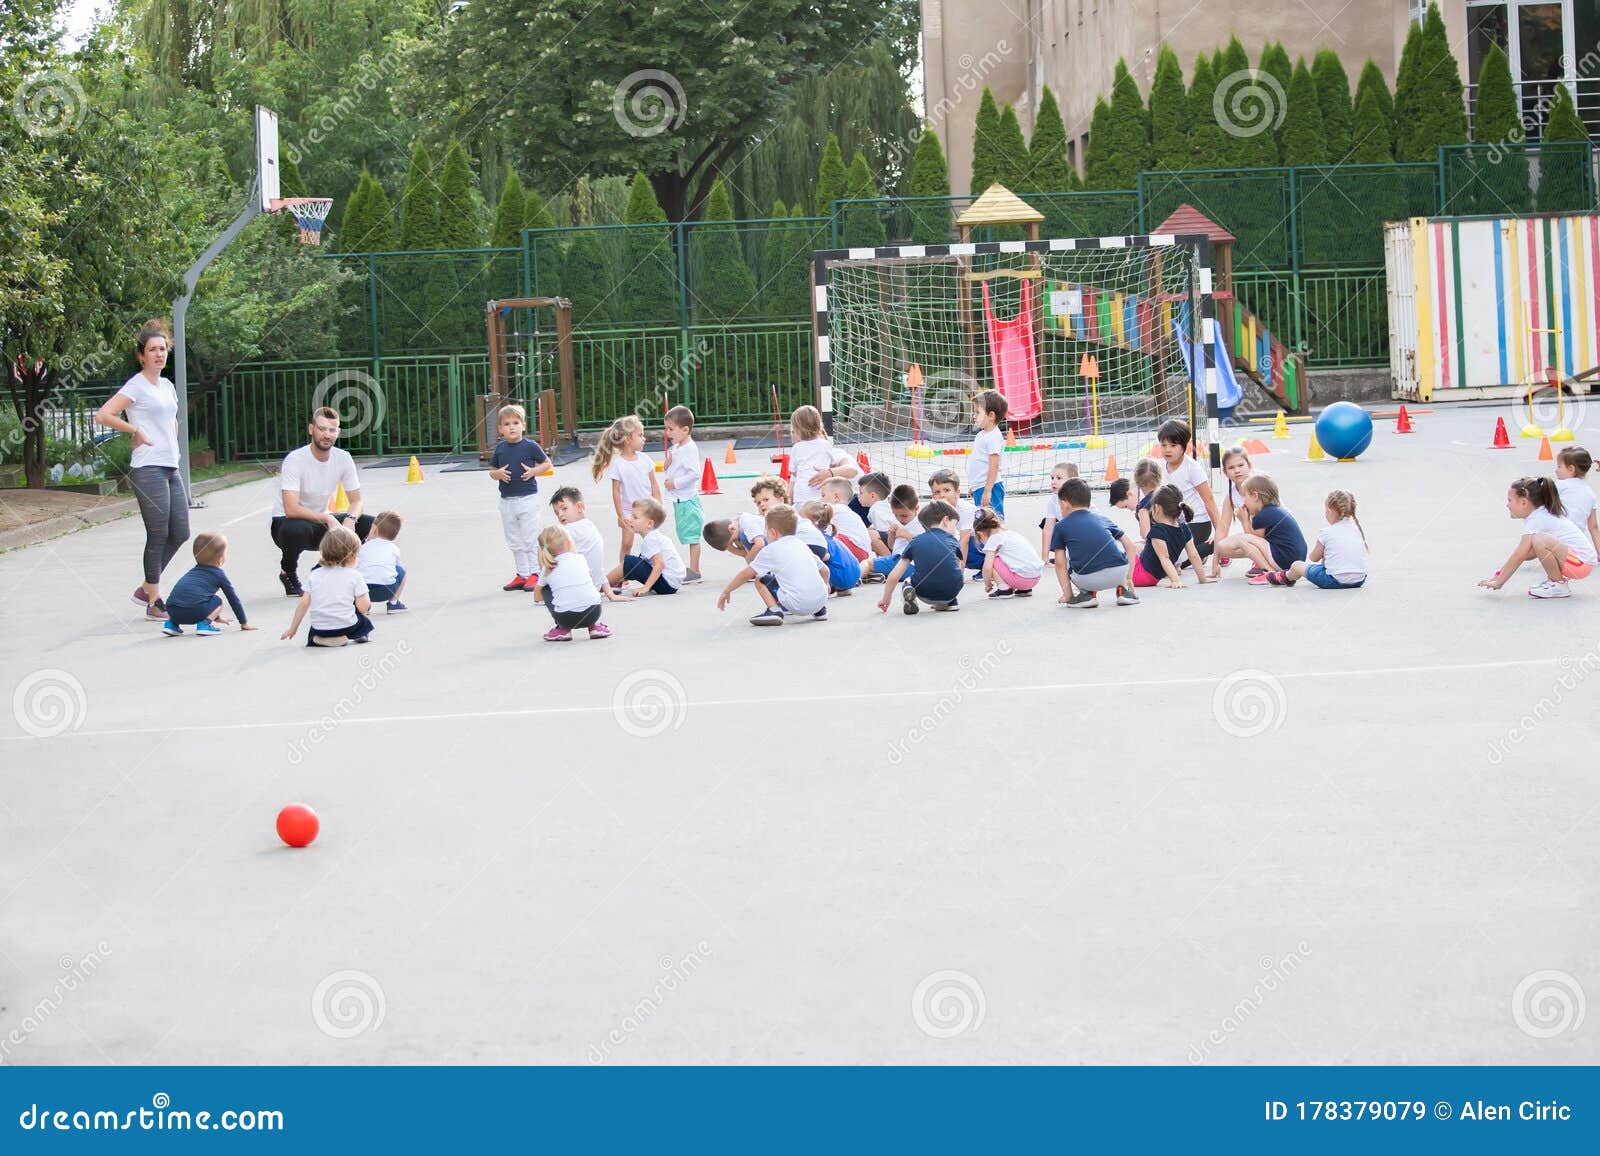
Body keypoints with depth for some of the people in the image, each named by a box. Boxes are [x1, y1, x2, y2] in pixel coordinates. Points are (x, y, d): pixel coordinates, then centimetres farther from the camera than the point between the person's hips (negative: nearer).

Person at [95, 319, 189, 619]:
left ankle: (146, 589, 21)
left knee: (179, 533, 8)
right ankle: (154, 603, 3)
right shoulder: (136, 386, -8)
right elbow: (102, 415, -18)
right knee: (158, 536, -5)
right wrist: (135, 431, -9)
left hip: (171, 469, 8)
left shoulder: (167, 386, 16)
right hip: (148, 470, -8)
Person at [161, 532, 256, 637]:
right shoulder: (219, 574, 16)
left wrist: (216, 617, 64)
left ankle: (171, 623, 15)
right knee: (217, 601, 18)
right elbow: (233, 599, 21)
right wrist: (244, 623, 31)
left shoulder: (194, 570, 35)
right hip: (194, 611, -6)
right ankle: (204, 624, -5)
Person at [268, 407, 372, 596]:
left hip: (321, 521, 6)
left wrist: (350, 519, -24)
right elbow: (291, 509, -31)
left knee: (370, 525, -12)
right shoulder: (295, 460, -22)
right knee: (297, 529, -41)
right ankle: (288, 572, -7)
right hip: (287, 522, -6)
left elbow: (356, 501, -1)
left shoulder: (343, 459, -6)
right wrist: (327, 519, -38)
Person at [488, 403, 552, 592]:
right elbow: (491, 471, 13)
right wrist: (498, 474, -8)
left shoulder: (530, 446, -7)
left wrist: (533, 471, -13)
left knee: (530, 539, -2)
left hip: (527, 498, -5)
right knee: (514, 542, 12)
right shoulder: (500, 448, 4)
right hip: (507, 500, 5)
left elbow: (547, 464, 3)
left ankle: (534, 574, 6)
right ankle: (522, 574, 21)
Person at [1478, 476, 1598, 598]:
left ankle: (1559, 586, -13)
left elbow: (1519, 556, -19)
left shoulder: (1535, 520, -15)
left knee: (1539, 541, -30)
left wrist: (1499, 582, -13)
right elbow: (1520, 554, 19)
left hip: (1582, 563, -10)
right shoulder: (1541, 514, 14)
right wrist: (1500, 574, 15)